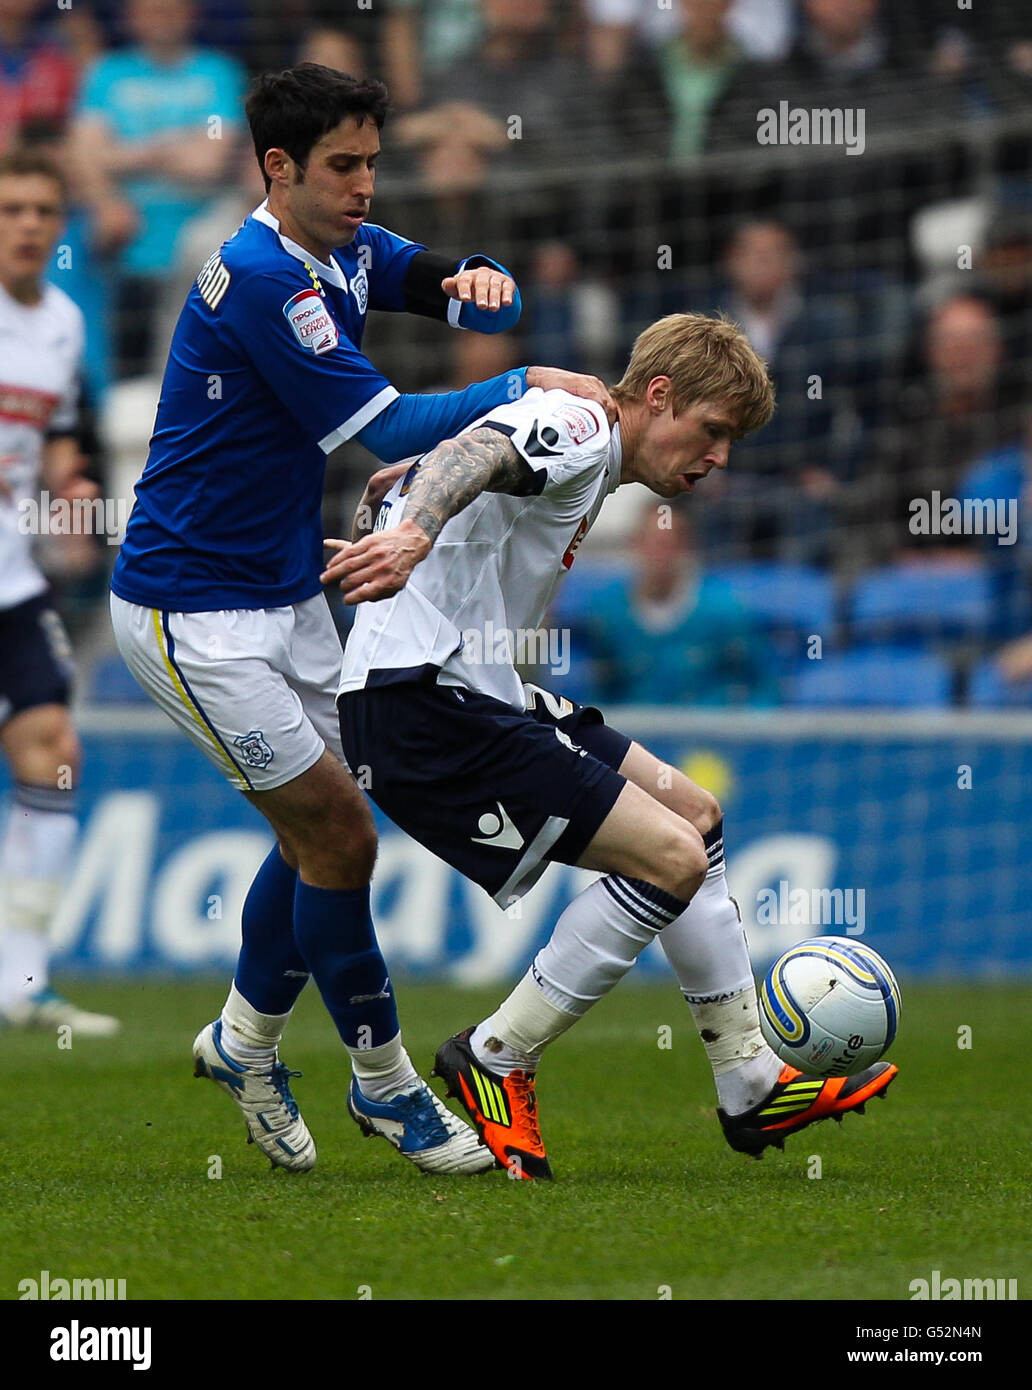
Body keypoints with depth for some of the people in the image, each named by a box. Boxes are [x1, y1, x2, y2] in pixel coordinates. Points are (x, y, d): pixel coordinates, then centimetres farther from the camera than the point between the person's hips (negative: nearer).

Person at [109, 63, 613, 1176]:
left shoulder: (346, 253, 5)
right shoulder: (258, 278, -23)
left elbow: (463, 291, 7)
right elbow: (382, 427, -24)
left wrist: (479, 286, -16)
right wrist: (519, 391, -18)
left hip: (284, 598, 9)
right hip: (192, 612, -9)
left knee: (321, 833, 14)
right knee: (336, 833, -7)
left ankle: (245, 1039, 33)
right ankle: (382, 1082, 7)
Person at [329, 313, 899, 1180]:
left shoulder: (585, 471, 23)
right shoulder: (578, 427, -10)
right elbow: (475, 455, -33)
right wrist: (413, 533, -52)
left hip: (474, 694, 11)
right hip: (418, 707, -11)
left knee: (694, 817, 15)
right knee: (671, 859, -15)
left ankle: (750, 1086, 20)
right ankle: (497, 1061, -1)